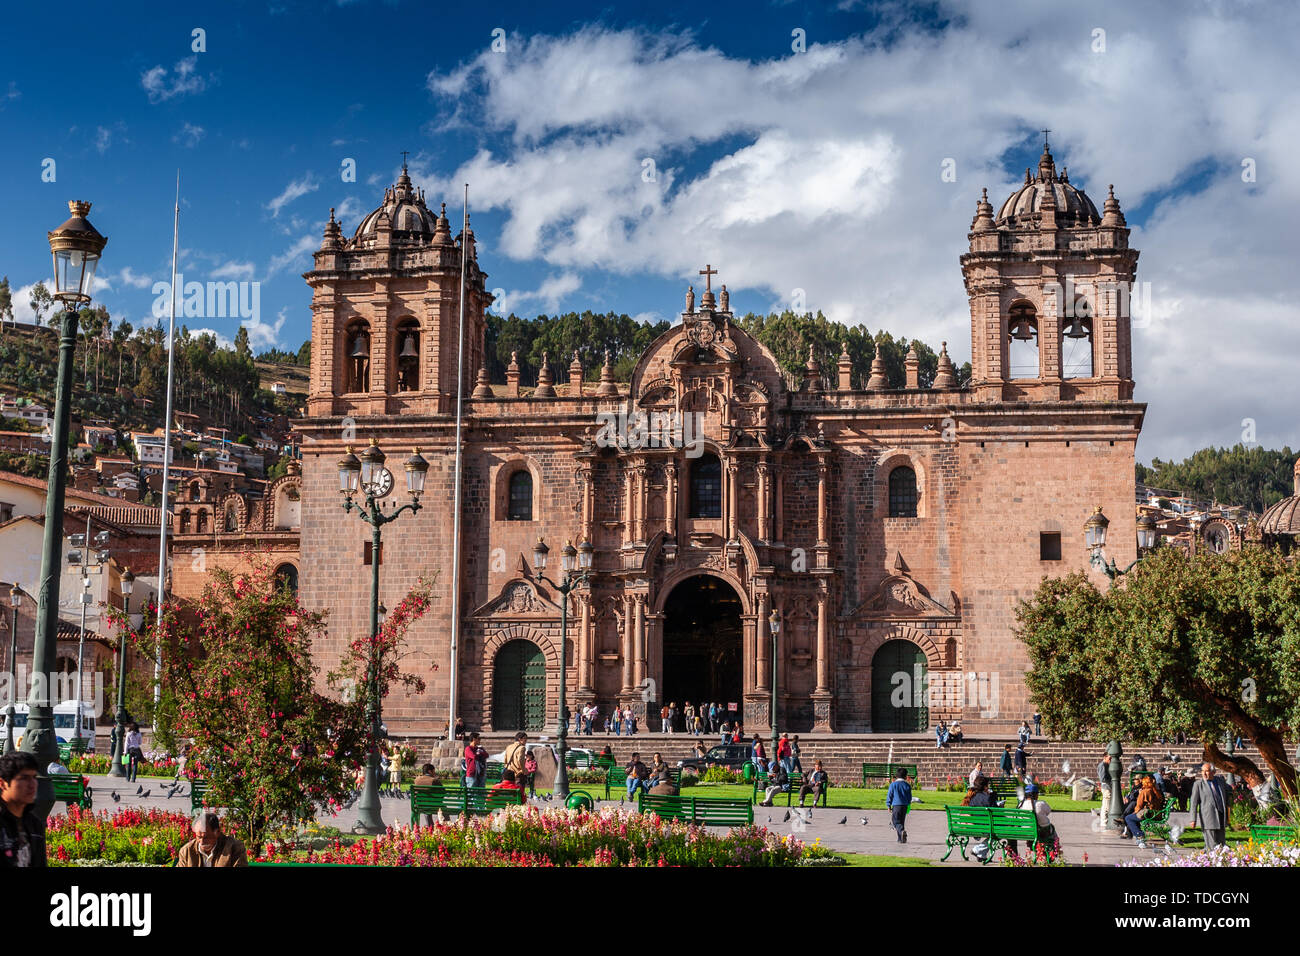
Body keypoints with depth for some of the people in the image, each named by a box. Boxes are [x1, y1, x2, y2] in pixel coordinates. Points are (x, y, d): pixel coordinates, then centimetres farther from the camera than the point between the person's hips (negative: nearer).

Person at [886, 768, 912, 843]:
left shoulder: (893, 784, -3)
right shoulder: (907, 785, 4)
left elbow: (889, 795, -2)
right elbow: (909, 797, 10)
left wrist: (888, 806, 5)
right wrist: (908, 804, 27)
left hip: (896, 805, -3)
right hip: (905, 806, 3)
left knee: (896, 821, -3)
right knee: (902, 821, 13)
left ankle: (902, 831, -32)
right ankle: (900, 839, 15)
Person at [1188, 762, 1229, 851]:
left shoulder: (1220, 781, 11)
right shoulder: (1198, 784, -3)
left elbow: (1226, 798, 20)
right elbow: (1193, 802, -5)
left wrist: (1227, 816, 18)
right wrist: (1193, 819, -12)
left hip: (1221, 817, 5)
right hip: (1208, 818, -5)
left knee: (1221, 844, 8)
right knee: (1212, 845, -6)